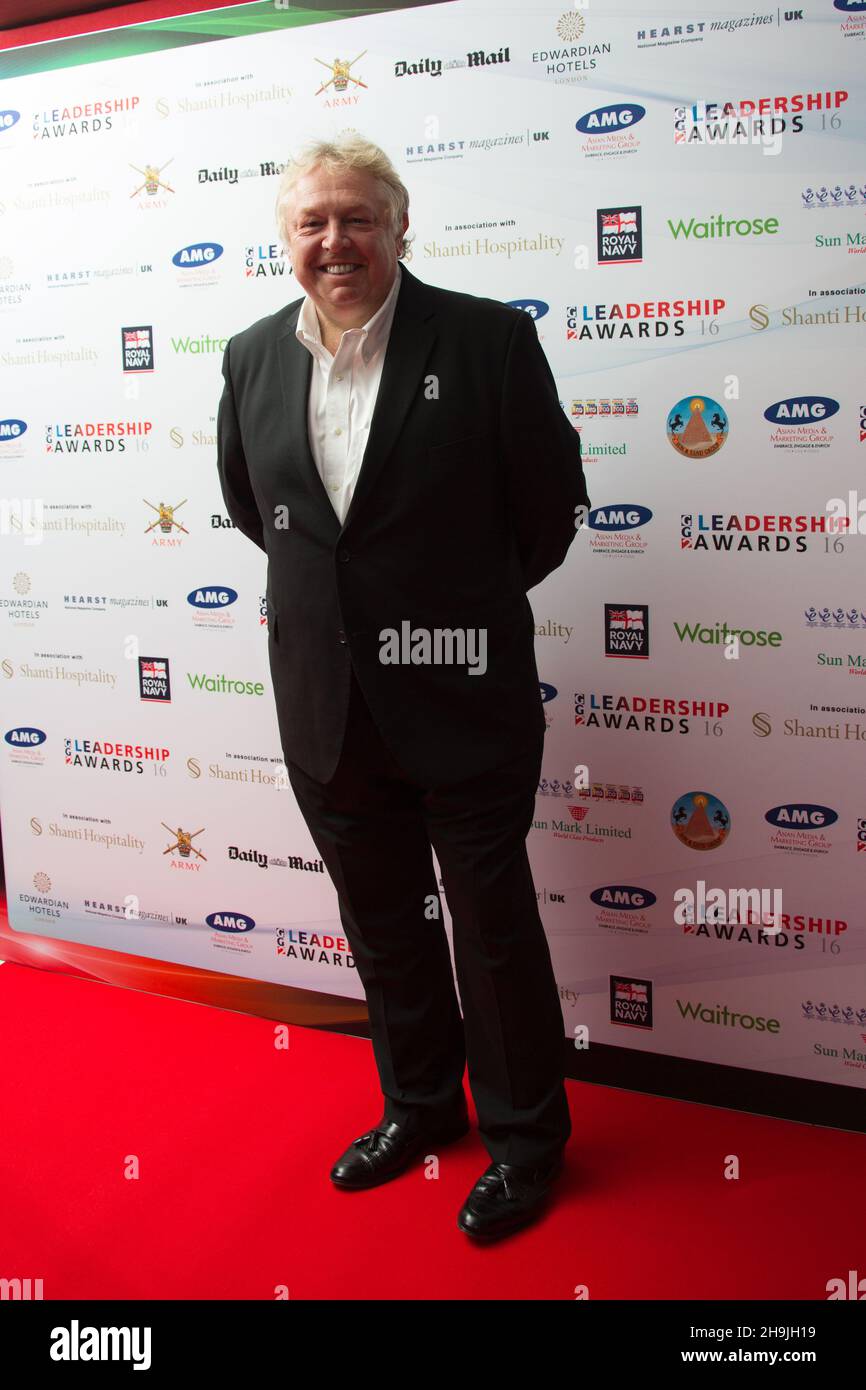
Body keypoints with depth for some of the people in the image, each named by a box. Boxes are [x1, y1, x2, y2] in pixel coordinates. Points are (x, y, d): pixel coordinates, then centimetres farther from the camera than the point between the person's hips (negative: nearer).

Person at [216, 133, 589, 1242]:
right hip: (326, 704, 5)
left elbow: (551, 500, -3)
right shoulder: (252, 358, 2)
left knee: (494, 929, 10)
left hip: (461, 699, -4)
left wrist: (468, 602, 7)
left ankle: (525, 1137, 32)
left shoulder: (489, 338, -11)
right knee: (382, 924, 19)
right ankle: (421, 1105, 42)